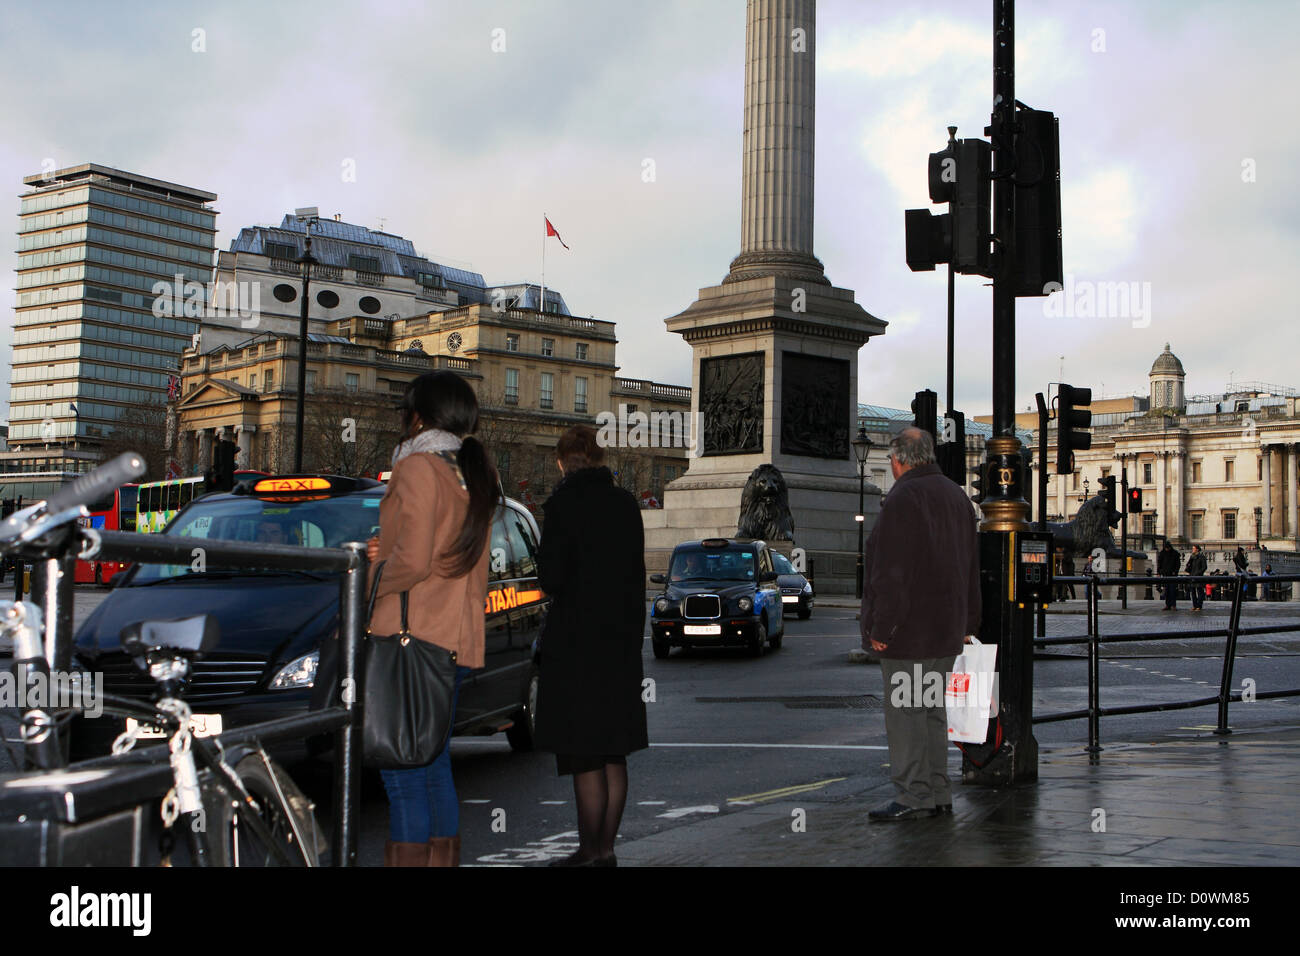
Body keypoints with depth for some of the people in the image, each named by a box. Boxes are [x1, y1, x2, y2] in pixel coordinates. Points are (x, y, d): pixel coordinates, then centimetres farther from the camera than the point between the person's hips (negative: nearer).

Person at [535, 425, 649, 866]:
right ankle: (606, 849, 19)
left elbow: (552, 577, -15)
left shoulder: (564, 502, -12)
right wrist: (632, 630, 17)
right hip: (622, 641, 7)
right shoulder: (625, 503, 6)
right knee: (614, 755, 12)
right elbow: (636, 573, 10)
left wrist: (546, 572, 8)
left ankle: (589, 852, 5)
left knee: (584, 758, -1)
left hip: (576, 641, -6)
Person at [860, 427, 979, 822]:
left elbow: (891, 572, -20)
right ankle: (938, 794, 19)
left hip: (908, 630, -9)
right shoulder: (957, 497, 14)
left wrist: (881, 627, -16)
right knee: (933, 709, 15)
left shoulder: (902, 499, -15)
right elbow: (971, 568, 19)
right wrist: (968, 622, 22)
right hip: (945, 631, 9)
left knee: (905, 713, -3)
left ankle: (913, 795, -1)